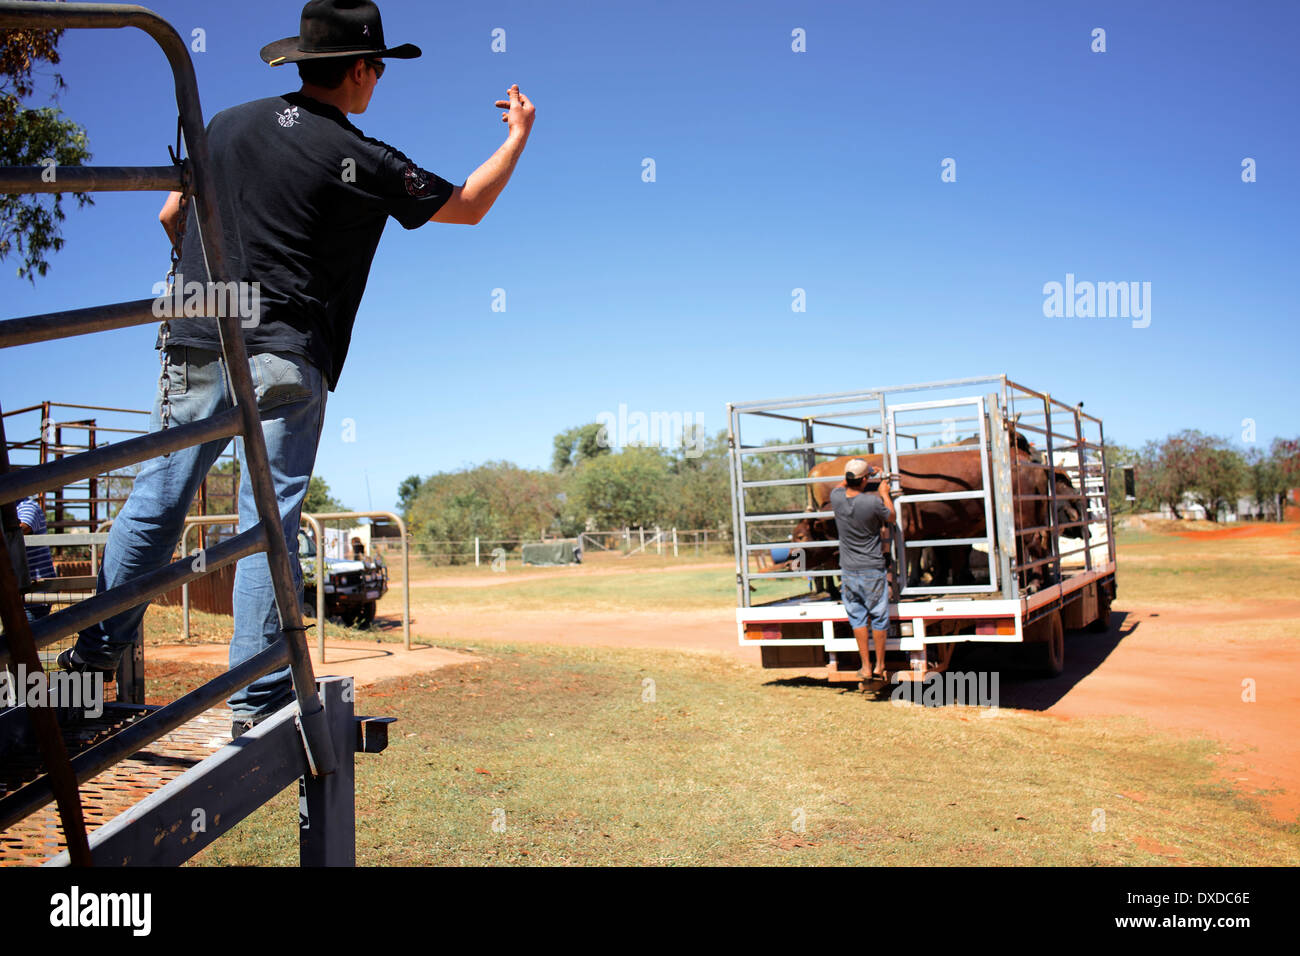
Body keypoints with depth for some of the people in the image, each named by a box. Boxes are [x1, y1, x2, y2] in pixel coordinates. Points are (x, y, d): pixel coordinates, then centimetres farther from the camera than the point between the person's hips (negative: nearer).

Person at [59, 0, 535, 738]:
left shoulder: (228, 124, 11)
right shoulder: (359, 159, -4)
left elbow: (172, 218, 21)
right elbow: (467, 207, 7)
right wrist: (519, 135, 22)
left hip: (195, 348, 5)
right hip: (285, 361, -4)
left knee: (156, 503, 12)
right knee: (271, 523, 0)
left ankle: (96, 653, 18)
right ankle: (259, 698, 5)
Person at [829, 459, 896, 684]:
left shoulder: (836, 497, -8)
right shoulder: (874, 502, -19)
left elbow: (839, 486, 19)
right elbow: (891, 518, 3)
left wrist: (851, 478, 21)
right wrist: (885, 494, 15)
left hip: (848, 571, 3)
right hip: (873, 570, -3)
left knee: (857, 619, 12)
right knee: (879, 619, 11)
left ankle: (865, 666, 14)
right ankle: (879, 666, 18)